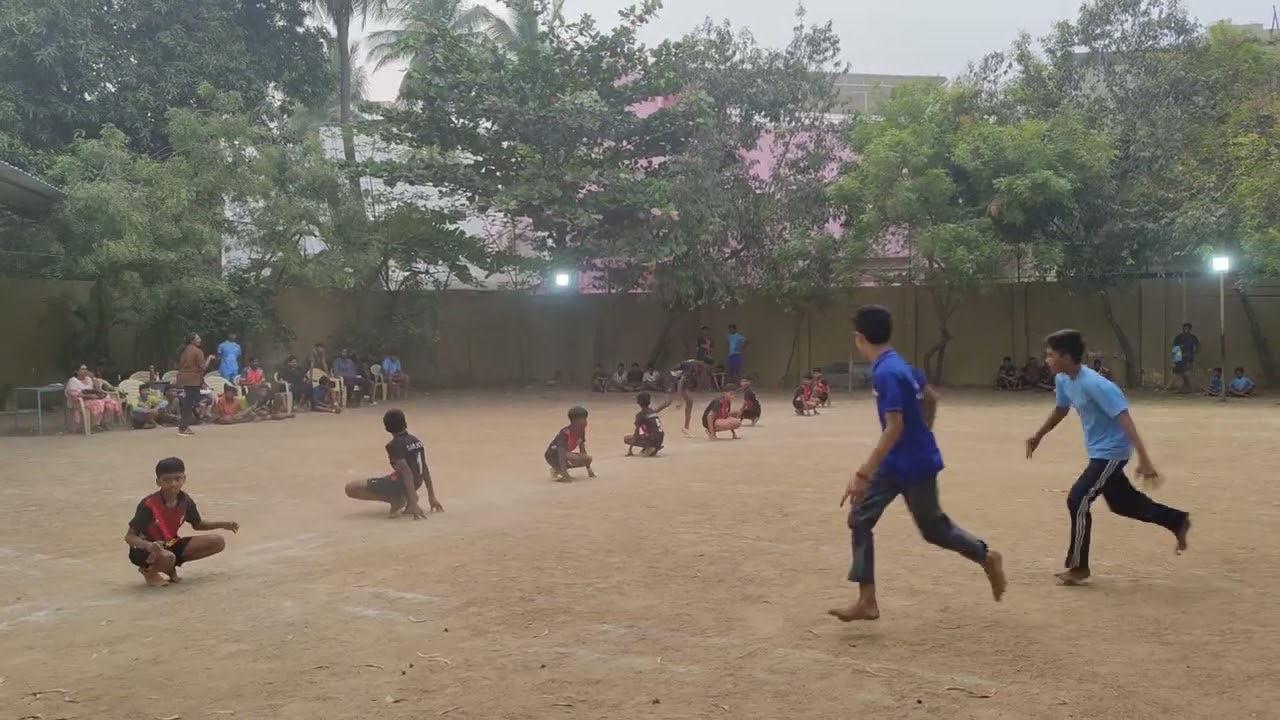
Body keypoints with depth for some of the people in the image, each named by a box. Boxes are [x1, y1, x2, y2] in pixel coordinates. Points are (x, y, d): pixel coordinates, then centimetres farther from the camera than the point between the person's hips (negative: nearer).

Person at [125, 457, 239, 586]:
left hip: (171, 545, 7)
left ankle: (170, 567, 6)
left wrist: (223, 524, -1)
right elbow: (129, 536, -21)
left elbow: (197, 524, 13)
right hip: (146, 550, -7)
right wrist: (148, 545, -42)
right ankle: (149, 570, -3)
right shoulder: (149, 504, -25)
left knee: (218, 542, -4)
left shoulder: (185, 501, -8)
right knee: (167, 557, -43)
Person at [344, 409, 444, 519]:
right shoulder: (416, 440, 8)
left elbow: (407, 473, -24)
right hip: (416, 483, 8)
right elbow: (424, 469, 11)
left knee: (350, 488, -5)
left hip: (400, 484, -8)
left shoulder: (394, 445, -15)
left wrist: (413, 502, -28)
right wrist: (431, 497, 15)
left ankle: (395, 500, -10)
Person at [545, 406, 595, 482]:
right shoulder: (565, 433, -29)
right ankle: (556, 470, -10)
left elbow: (582, 449, 6)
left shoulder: (581, 431, -5)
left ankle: (558, 468, 5)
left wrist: (588, 469, 8)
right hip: (553, 455, -9)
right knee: (576, 459, -32)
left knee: (588, 459, -4)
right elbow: (561, 452, -37)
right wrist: (564, 473, -46)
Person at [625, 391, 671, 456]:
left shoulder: (640, 414, -7)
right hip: (660, 441, 7)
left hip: (651, 441, -7)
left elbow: (636, 432, -9)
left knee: (626, 439, 2)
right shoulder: (653, 411, 11)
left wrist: (630, 449, -7)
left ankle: (647, 447, -11)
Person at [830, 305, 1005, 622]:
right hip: (894, 463, 9)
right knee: (859, 518, 3)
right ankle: (866, 601, 4)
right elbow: (931, 398, 16)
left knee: (933, 528, 11)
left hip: (914, 465, -9)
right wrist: (923, 436, 27)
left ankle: (988, 558, 37)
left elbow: (894, 427, -30)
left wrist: (863, 474, -31)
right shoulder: (898, 364, 4)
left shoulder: (885, 372, -25)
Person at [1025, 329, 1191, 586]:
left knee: (1078, 500, -11)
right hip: (1099, 451, 9)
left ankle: (1078, 567, 1)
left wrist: (1144, 460, -38)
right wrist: (1038, 436, 26)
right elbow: (1061, 410, 17)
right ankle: (1178, 521, 40)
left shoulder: (1094, 385, -29)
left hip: (1111, 451, -9)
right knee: (1121, 502, 21)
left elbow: (1125, 421, -32)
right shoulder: (1064, 380, -3)